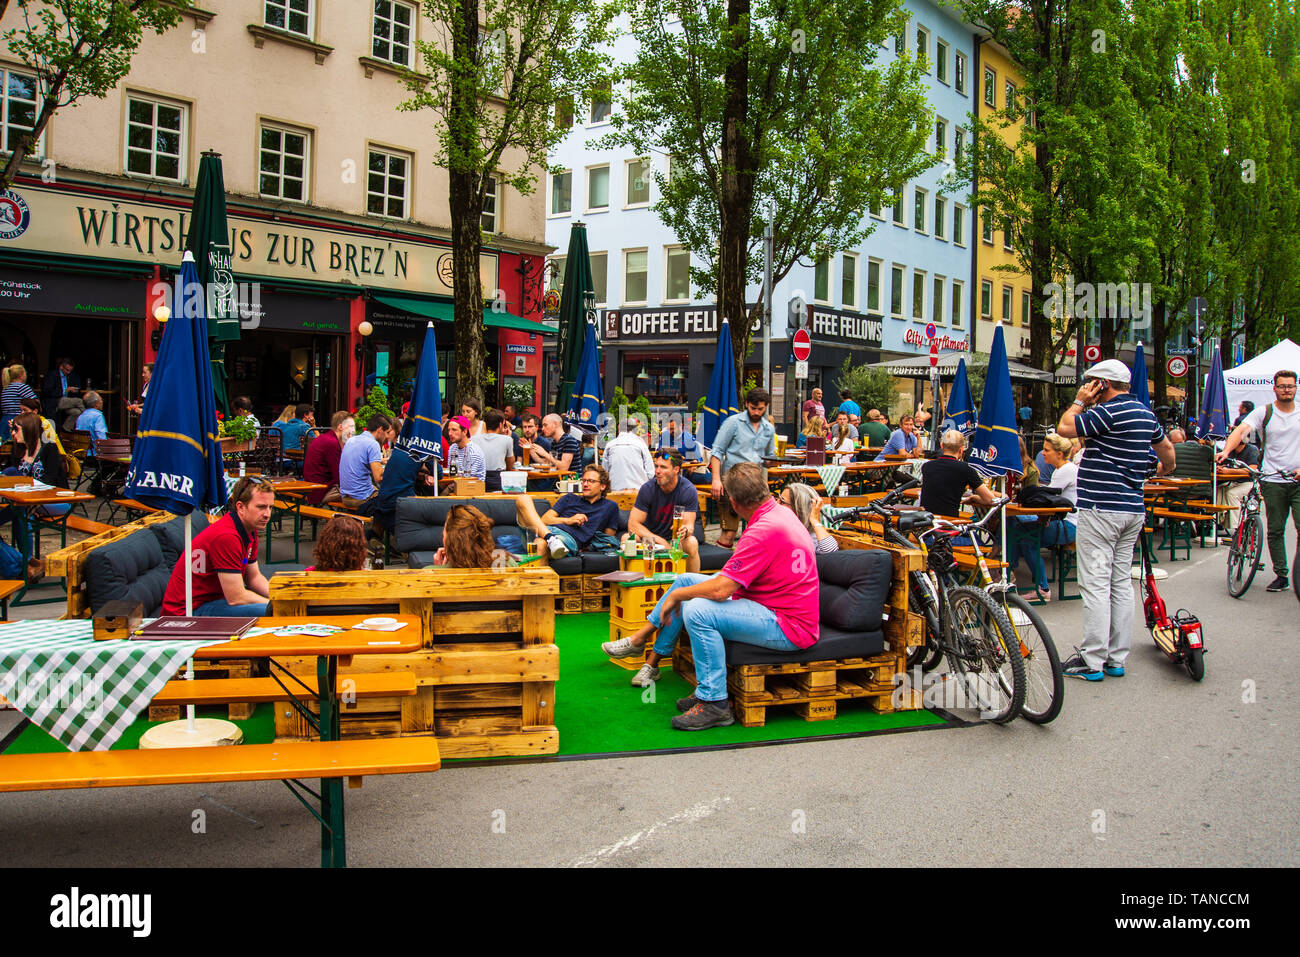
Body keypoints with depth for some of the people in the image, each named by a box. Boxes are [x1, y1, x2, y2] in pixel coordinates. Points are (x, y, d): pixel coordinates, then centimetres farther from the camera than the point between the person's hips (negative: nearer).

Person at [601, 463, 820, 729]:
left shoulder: (764, 531, -26)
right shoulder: (780, 512, 6)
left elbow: (720, 589, -28)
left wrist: (676, 595, -10)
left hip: (789, 628, -10)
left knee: (697, 611, -27)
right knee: (687, 580, 11)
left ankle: (714, 704, -16)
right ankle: (651, 660, 22)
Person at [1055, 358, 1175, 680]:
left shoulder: (1109, 410, -16)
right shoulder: (1145, 412, 13)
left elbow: (1064, 427, -17)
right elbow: (1166, 447, 28)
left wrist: (1080, 401, -2)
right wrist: (1166, 468, 48)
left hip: (1100, 511, -9)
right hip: (1133, 510, 9)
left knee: (1095, 585, -6)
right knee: (1121, 584, 11)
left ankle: (1092, 661, -4)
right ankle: (1116, 658, 16)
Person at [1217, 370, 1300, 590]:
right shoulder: (1264, 413, 2)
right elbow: (1241, 430, -13)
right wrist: (1226, 450, -31)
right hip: (1273, 480, 0)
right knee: (1275, 530, 4)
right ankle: (1281, 576, 13)